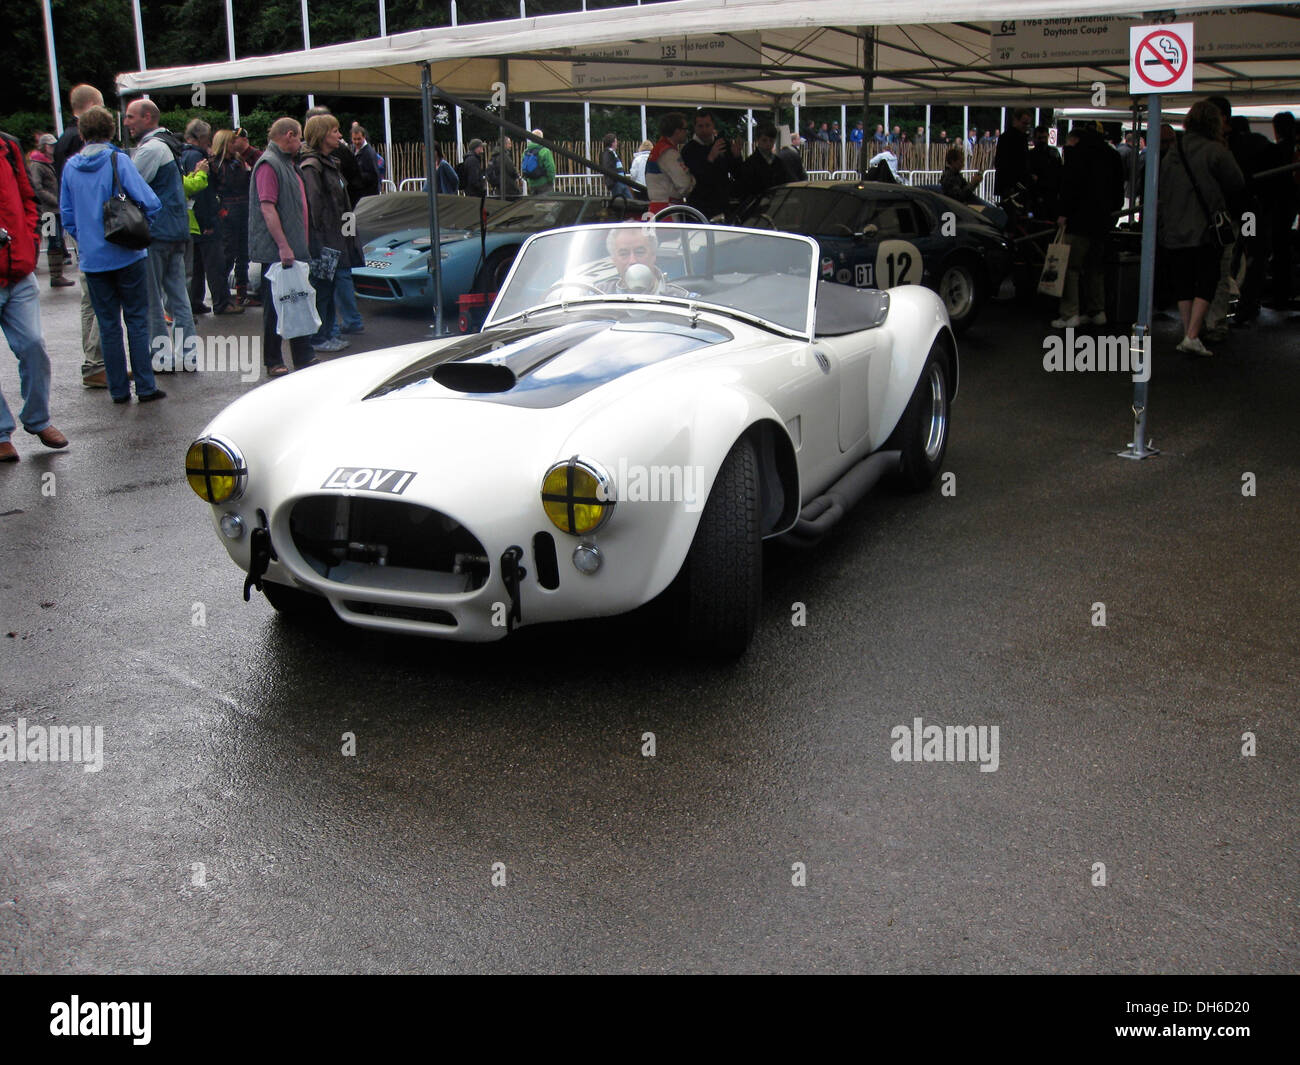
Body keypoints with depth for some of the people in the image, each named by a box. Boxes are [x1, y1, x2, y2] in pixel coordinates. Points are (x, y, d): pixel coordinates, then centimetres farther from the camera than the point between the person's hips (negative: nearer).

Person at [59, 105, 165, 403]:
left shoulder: (71, 166, 4)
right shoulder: (117, 160, -8)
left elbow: (67, 215, 9)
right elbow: (149, 202, -16)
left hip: (92, 259, 3)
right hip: (127, 255, -3)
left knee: (108, 325, 9)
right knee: (137, 321, 4)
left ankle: (118, 389, 12)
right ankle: (145, 387, 4)